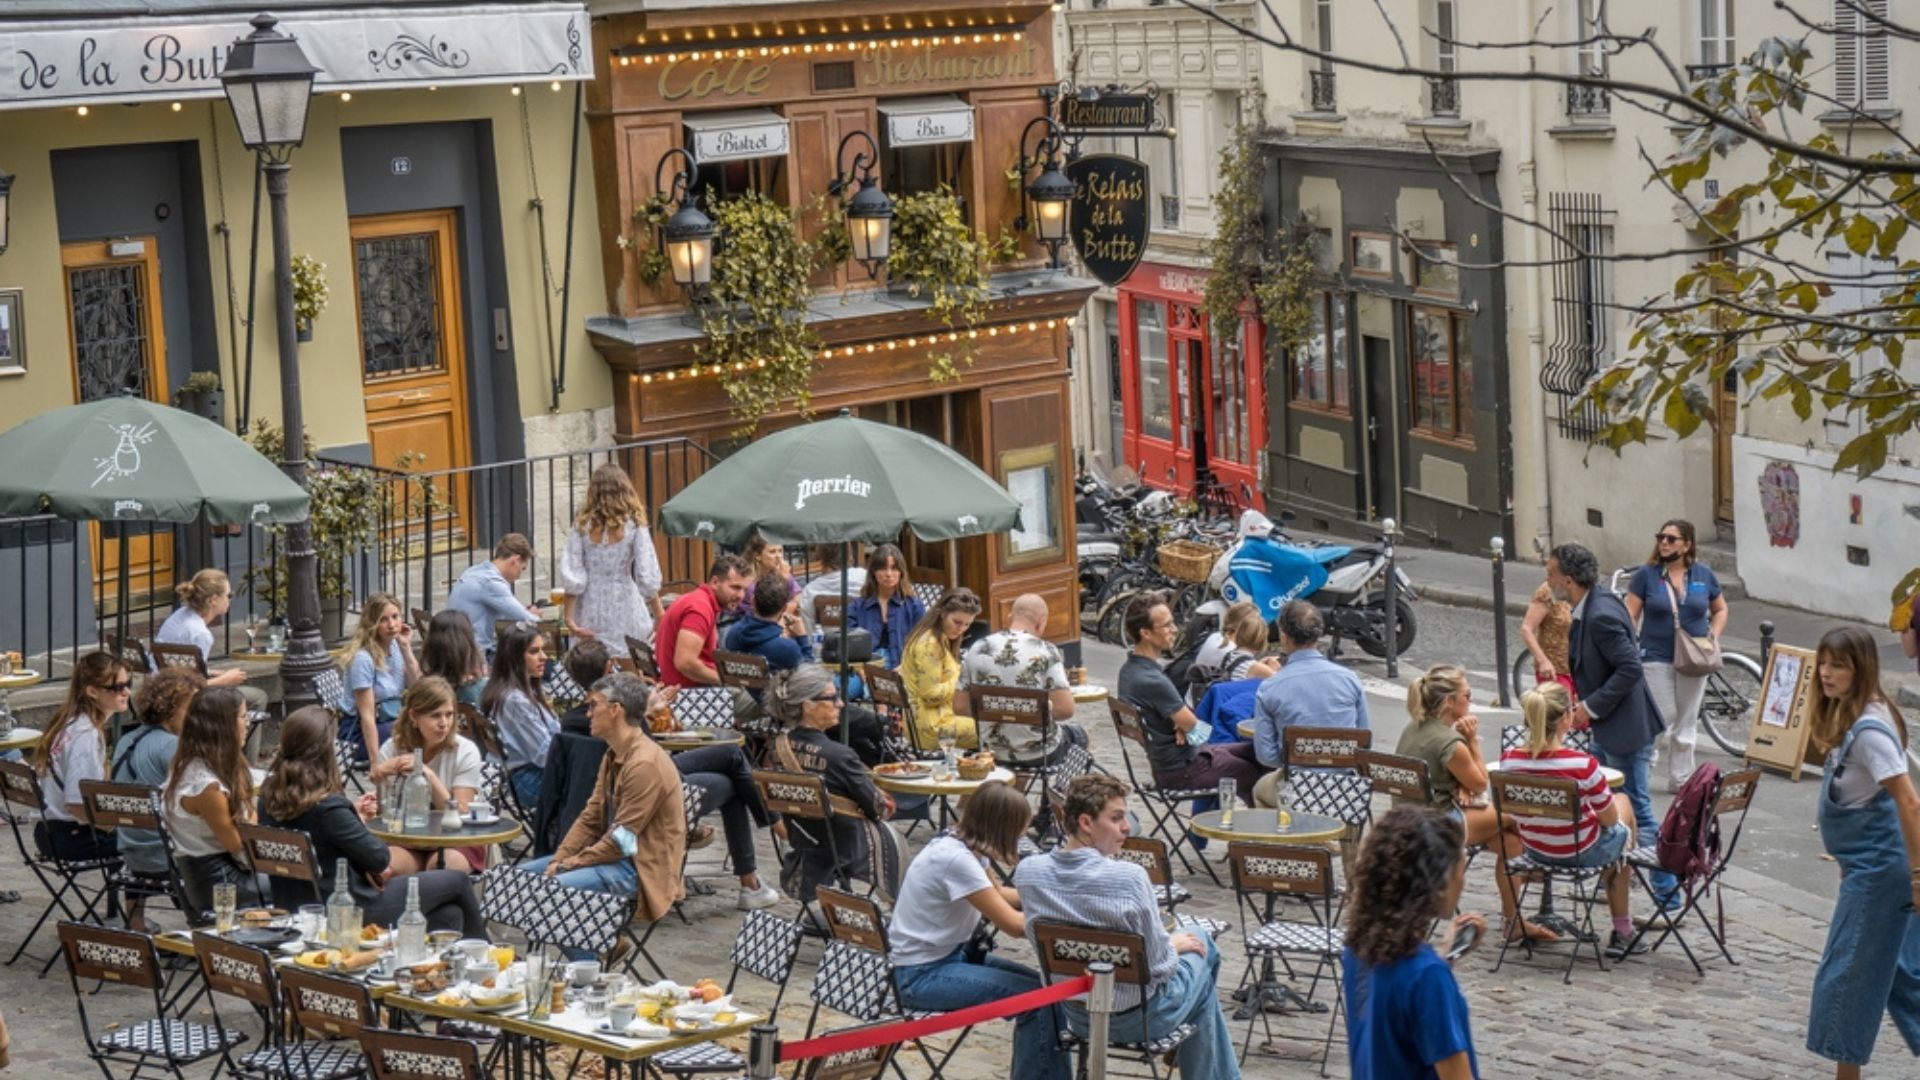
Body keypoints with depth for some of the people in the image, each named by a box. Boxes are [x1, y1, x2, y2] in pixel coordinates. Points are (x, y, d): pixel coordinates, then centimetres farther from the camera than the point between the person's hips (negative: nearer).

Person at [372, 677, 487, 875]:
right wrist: (379, 776, -24)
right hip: (406, 839, 1)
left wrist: (429, 775, -27)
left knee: (442, 864, -34)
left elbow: (460, 814, -15)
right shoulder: (391, 750, -2)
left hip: (456, 841, -1)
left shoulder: (465, 751, -7)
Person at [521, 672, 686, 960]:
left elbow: (622, 840, -22)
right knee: (524, 874, 9)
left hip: (642, 867, -10)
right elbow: (590, 817, 10)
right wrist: (558, 860, -3)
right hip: (612, 852, 10)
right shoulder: (613, 755, 9)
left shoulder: (646, 764, -22)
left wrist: (570, 865, -14)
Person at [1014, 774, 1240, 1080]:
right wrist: (1174, 945, 4)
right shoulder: (1130, 877, -29)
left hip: (1077, 1016, 6)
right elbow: (1160, 967, -20)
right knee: (1201, 945, 28)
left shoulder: (1028, 872, -12)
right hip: (1138, 1017, -6)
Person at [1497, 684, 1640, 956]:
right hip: (1582, 852, -4)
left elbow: (1511, 813, 0)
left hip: (1534, 849, 4)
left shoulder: (1508, 760, -17)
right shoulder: (1582, 764, -30)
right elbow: (1609, 819, -16)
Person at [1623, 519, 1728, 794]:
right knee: (1664, 719, -7)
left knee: (1687, 724, 8)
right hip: (1657, 659, -3)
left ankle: (1680, 779, 18)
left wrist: (1713, 637, 1)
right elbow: (1630, 616, -3)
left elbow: (1720, 609, 18)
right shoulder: (1646, 574, -3)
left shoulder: (1703, 574, 5)